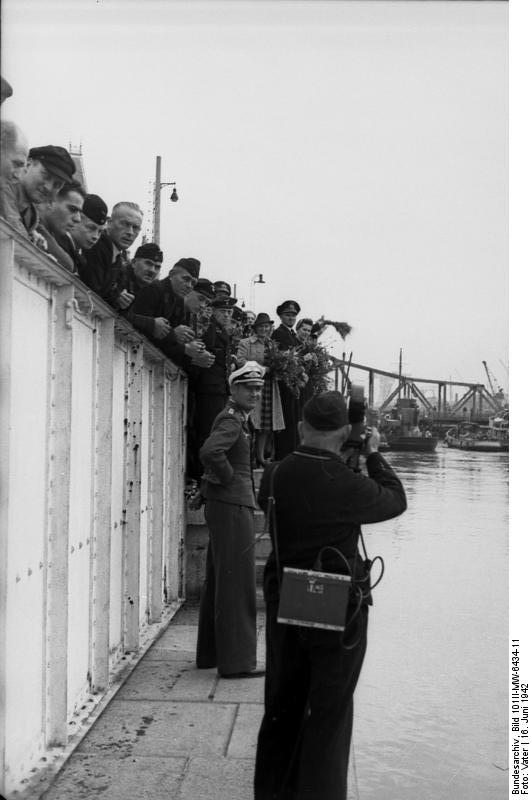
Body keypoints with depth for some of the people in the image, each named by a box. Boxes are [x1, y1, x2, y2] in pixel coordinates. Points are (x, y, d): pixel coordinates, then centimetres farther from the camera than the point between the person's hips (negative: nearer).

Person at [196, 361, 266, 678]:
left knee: (218, 582, 15)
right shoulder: (231, 421, -15)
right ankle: (237, 661, -1)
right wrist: (229, 478, -19)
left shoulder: (239, 419, 17)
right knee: (237, 584, -6)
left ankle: (210, 653, 24)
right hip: (232, 508, -11)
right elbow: (210, 452, -33)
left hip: (226, 507, 11)